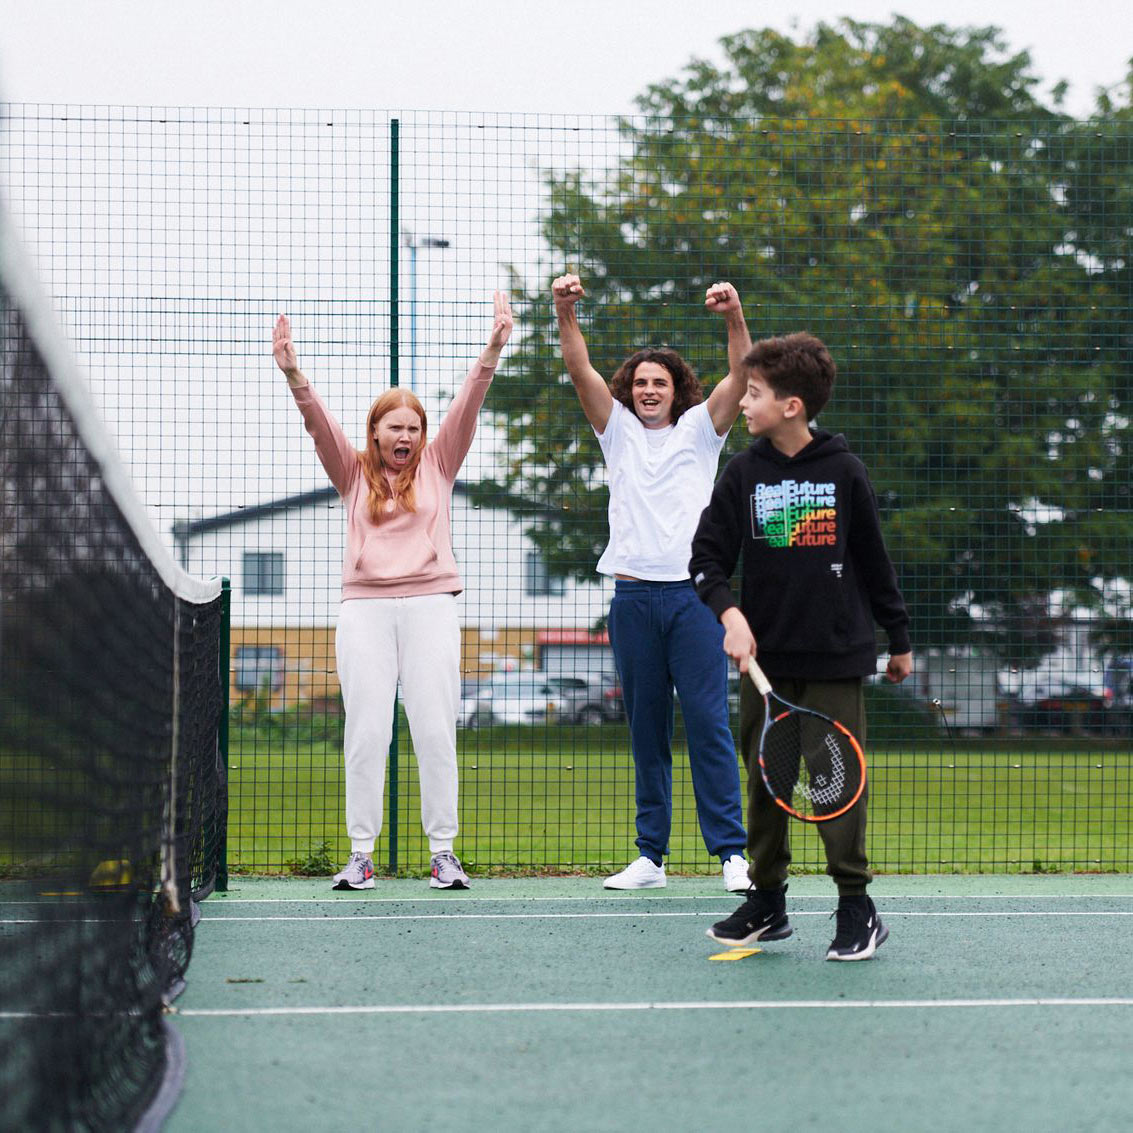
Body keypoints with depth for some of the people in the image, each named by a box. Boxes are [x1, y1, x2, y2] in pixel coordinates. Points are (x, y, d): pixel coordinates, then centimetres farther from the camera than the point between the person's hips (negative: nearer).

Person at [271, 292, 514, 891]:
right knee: (366, 731, -3)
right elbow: (320, 423, -4)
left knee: (435, 730, -3)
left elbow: (466, 407, 1)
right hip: (364, 605, 0)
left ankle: (443, 852, 1)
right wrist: (294, 377, -21)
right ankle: (360, 853, -1)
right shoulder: (353, 471, 11)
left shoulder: (437, 464, 12)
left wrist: (492, 351, -12)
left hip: (430, 602, 0)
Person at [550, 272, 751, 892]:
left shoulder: (699, 428, 10)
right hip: (633, 595, 2)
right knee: (646, 730, 5)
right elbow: (580, 369, 2)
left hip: (693, 595, -2)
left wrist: (734, 317, -22)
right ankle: (650, 857, 9)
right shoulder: (618, 431, 14)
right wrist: (565, 312, -13)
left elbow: (741, 376, -5)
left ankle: (732, 852, -5)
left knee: (708, 723, -6)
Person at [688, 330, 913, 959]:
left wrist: (899, 639, 12)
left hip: (835, 654, -3)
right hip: (766, 654, 3)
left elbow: (874, 559, 6)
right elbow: (707, 557, 3)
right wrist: (730, 613, -14)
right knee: (765, 779, 8)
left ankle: (857, 907, 4)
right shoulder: (743, 473, 2)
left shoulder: (843, 471, -2)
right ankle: (767, 901, 18)